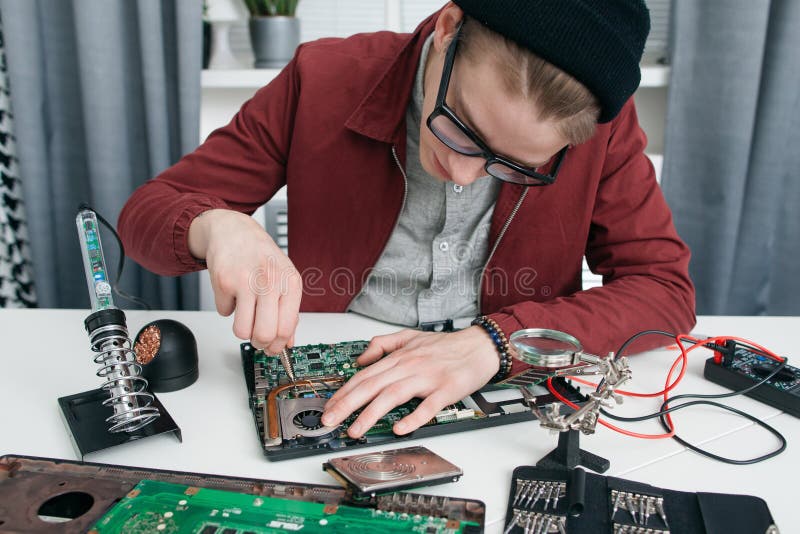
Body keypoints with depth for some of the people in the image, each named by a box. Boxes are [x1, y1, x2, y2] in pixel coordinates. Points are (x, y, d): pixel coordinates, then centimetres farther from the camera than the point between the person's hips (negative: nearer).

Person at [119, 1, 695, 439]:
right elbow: (147, 210, -6)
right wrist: (217, 226, -29)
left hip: (505, 397, 1)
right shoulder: (324, 81, -12)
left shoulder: (601, 121, -11)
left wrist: (493, 342, -25)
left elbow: (668, 287, -12)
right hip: (330, 386, 0)